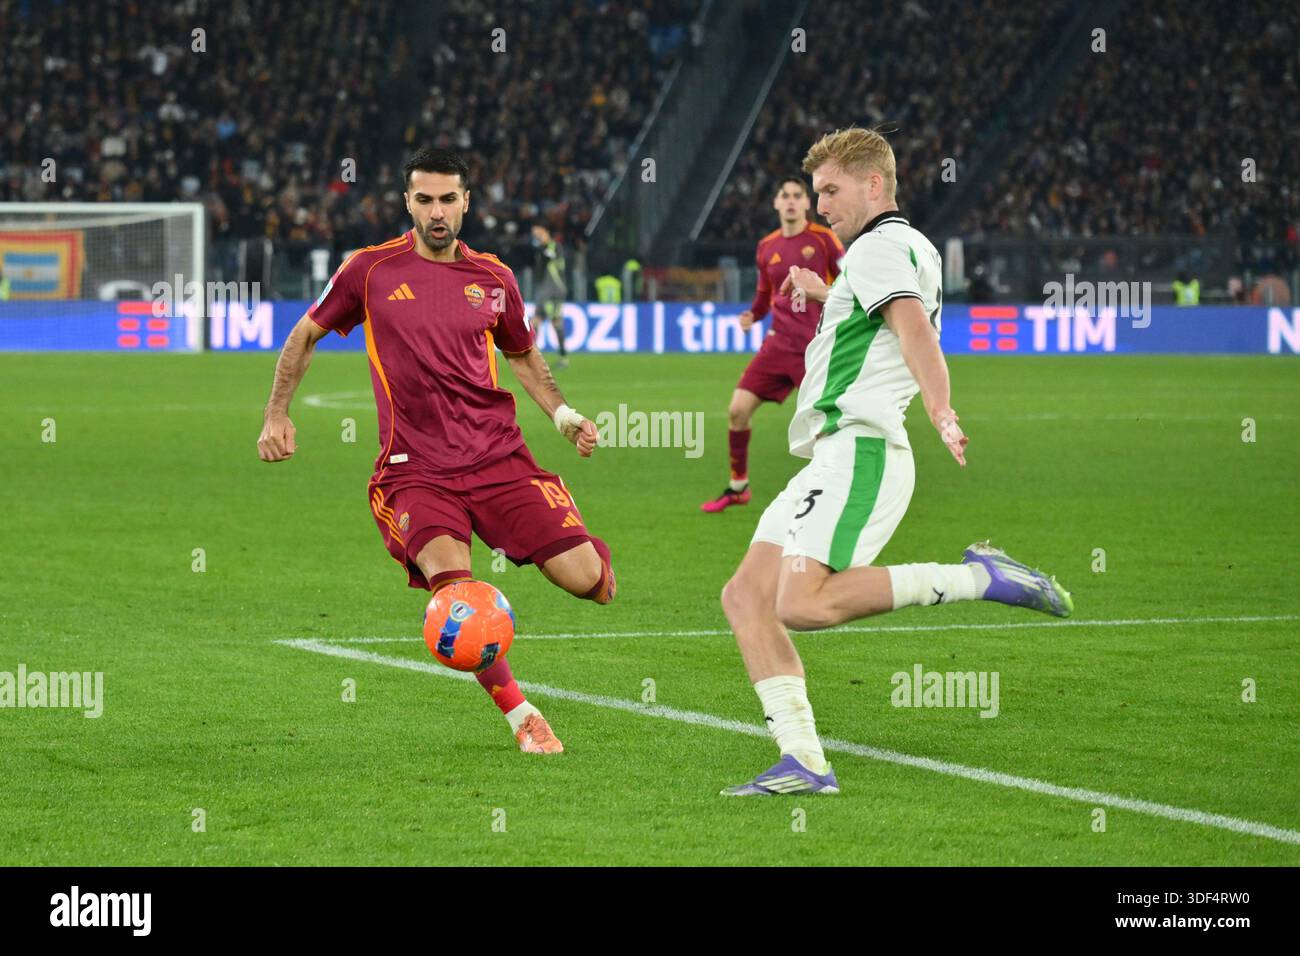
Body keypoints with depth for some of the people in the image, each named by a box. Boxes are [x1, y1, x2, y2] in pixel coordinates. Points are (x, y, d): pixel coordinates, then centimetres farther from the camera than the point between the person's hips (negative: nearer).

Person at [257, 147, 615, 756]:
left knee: (589, 582, -11)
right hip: (416, 471, -2)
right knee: (454, 588, -29)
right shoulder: (370, 271, 2)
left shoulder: (493, 279, 8)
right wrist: (277, 416, 7)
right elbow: (305, 336, 16)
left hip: (498, 459, 2)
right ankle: (522, 718, -10)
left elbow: (521, 354, 26)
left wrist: (563, 415, 12)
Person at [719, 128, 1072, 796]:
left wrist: (940, 413, -40)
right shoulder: (919, 251, 24)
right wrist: (827, 296, 51)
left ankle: (975, 578, -21)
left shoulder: (879, 247, -6)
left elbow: (915, 328, -25)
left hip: (856, 451, -10)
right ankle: (804, 762, -5)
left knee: (803, 603, -26)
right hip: (835, 459, 10)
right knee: (746, 597, 2)